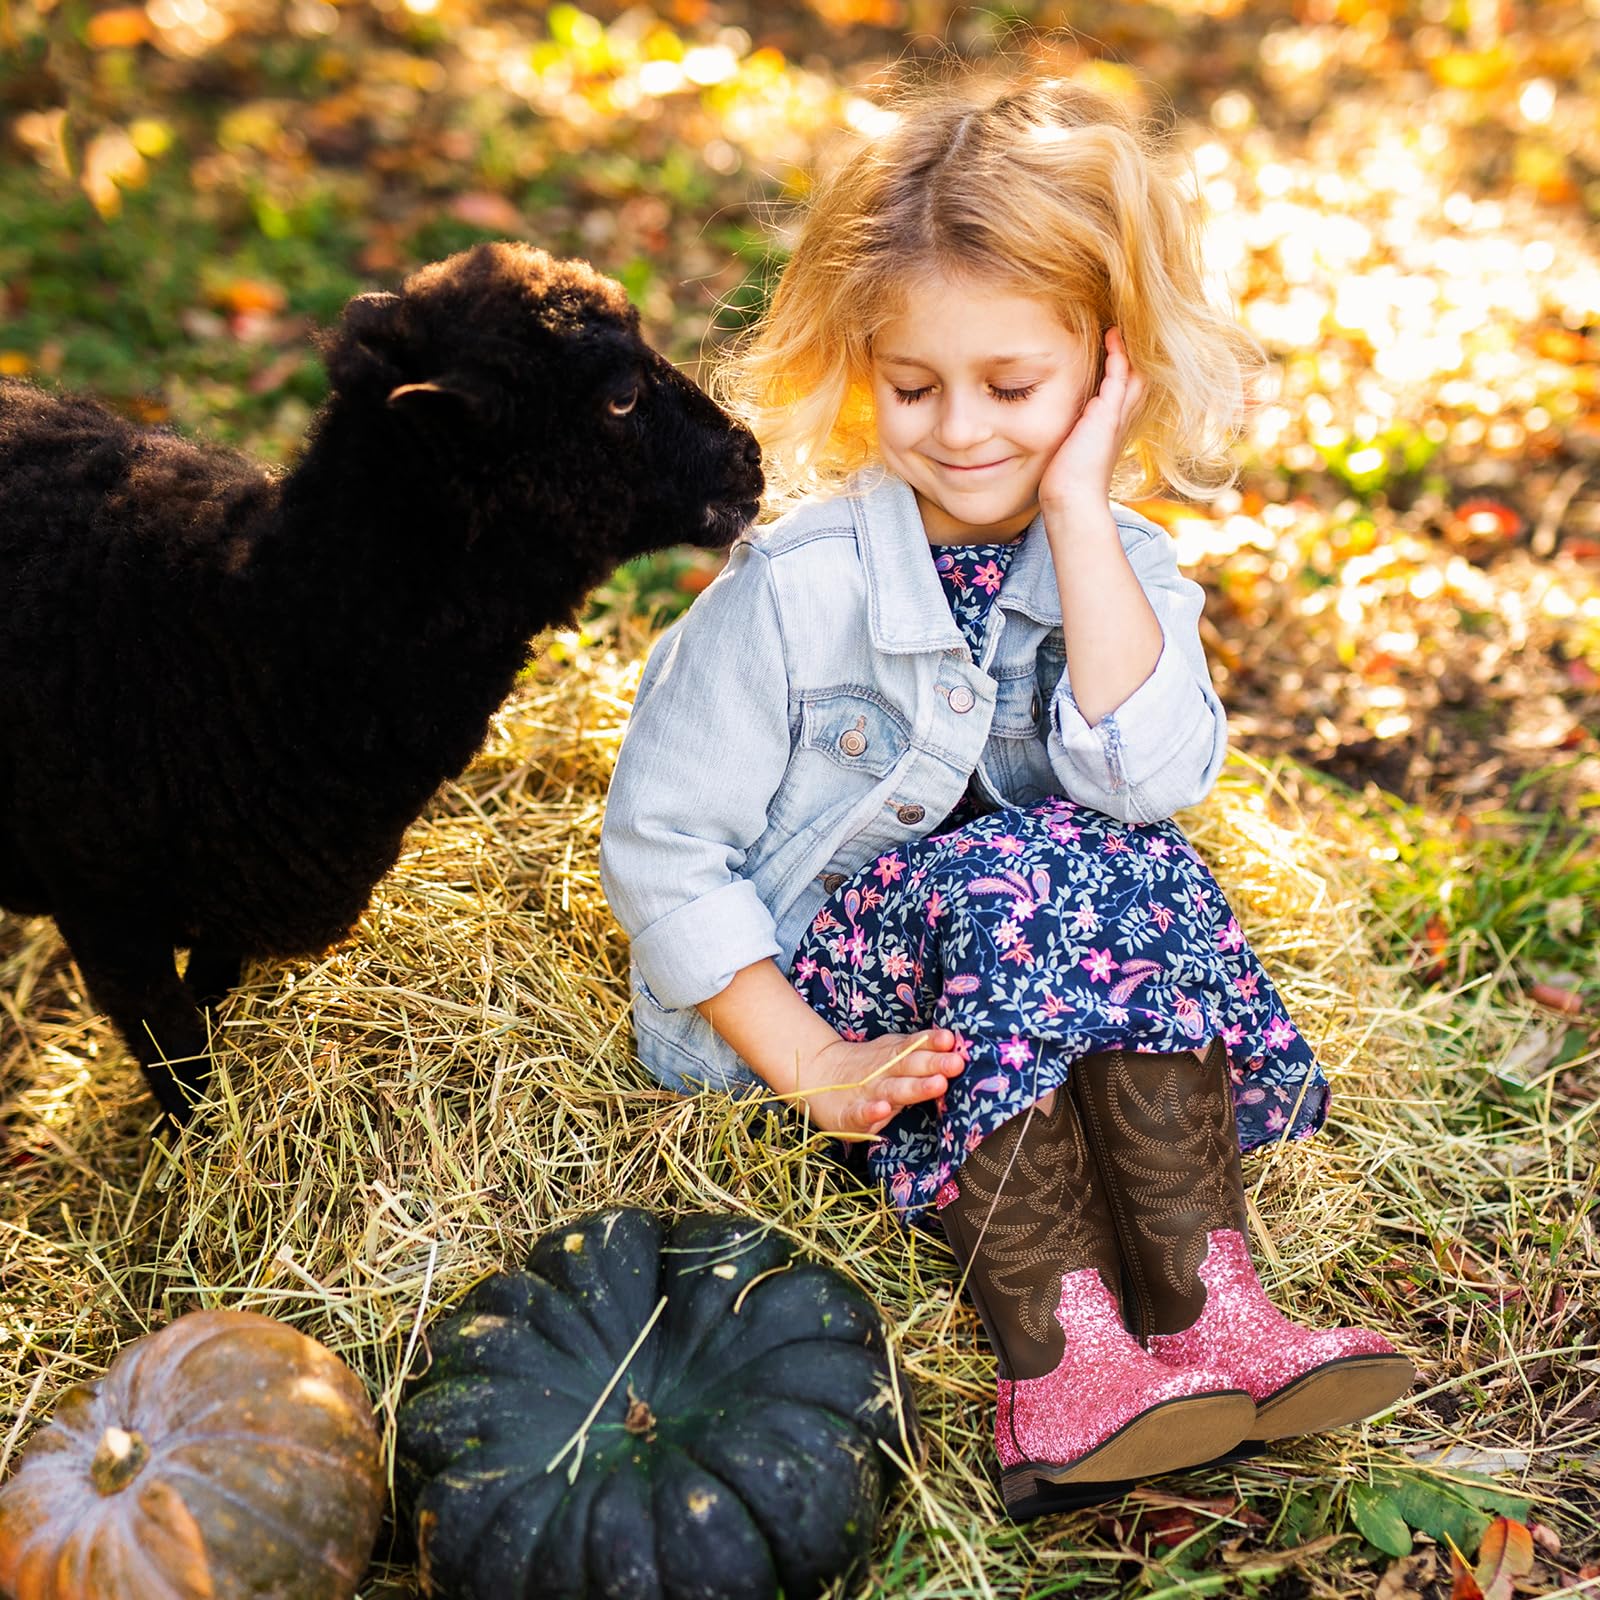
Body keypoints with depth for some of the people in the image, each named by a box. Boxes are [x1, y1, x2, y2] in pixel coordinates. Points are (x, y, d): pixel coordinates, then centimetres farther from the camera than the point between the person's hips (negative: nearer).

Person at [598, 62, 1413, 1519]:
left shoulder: (1122, 569, -5)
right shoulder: (795, 590, -19)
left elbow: (1151, 774, -25)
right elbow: (657, 850, -16)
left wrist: (1078, 506, -25)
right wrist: (814, 1070, -19)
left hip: (1008, 961, 4)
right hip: (804, 976, -4)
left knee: (1141, 865, -25)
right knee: (998, 880, -32)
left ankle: (1200, 1294, -26)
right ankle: (1055, 1349, -31)